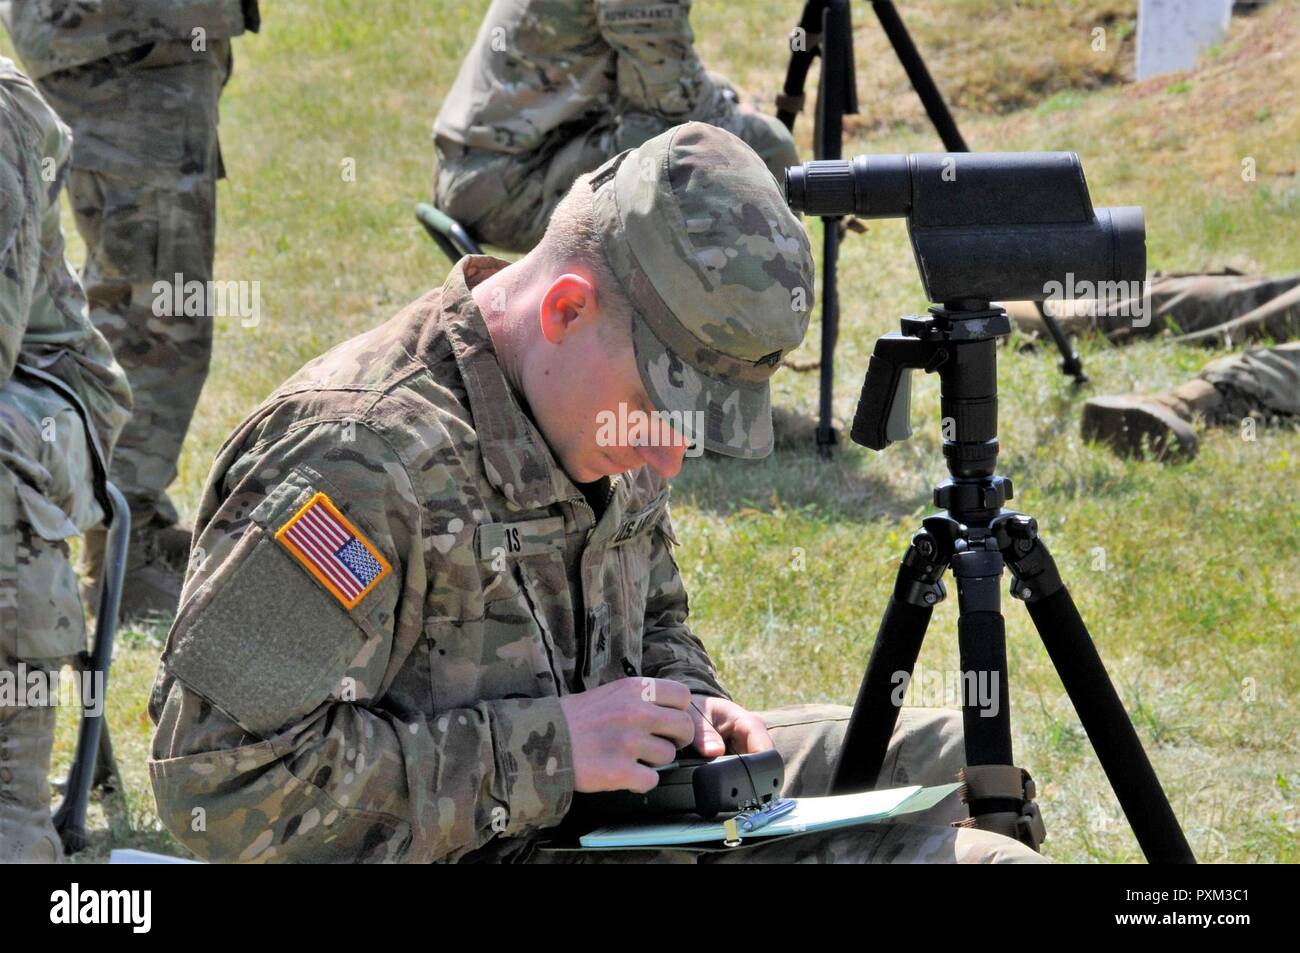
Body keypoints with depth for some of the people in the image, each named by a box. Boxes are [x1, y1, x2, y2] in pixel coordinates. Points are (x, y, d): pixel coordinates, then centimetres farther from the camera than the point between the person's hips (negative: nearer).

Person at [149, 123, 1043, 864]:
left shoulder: (583, 404, 3)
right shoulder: (359, 460, -26)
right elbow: (219, 782, -29)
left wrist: (685, 705, -3)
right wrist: (545, 749, -27)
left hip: (591, 816, 9)